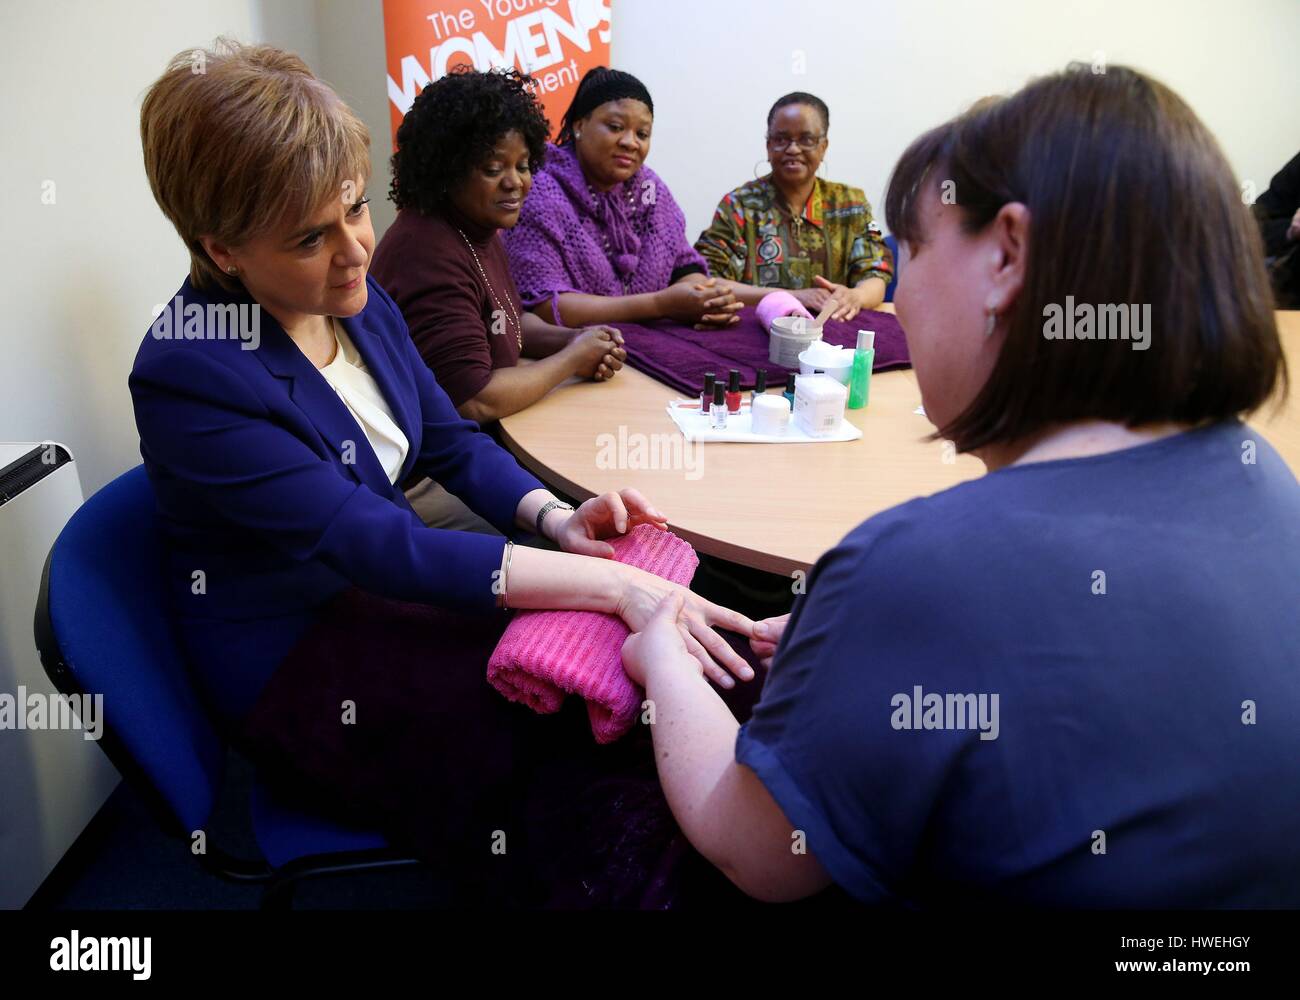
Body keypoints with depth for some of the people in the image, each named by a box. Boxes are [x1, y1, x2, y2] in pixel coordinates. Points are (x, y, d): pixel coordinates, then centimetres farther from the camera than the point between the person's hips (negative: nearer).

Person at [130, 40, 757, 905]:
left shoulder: (360, 302, -1)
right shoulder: (188, 377, -24)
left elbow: (451, 441, 7)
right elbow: (374, 545, -30)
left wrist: (553, 517, -15)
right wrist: (612, 583, -34)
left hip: (387, 596, 7)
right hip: (295, 670, -7)